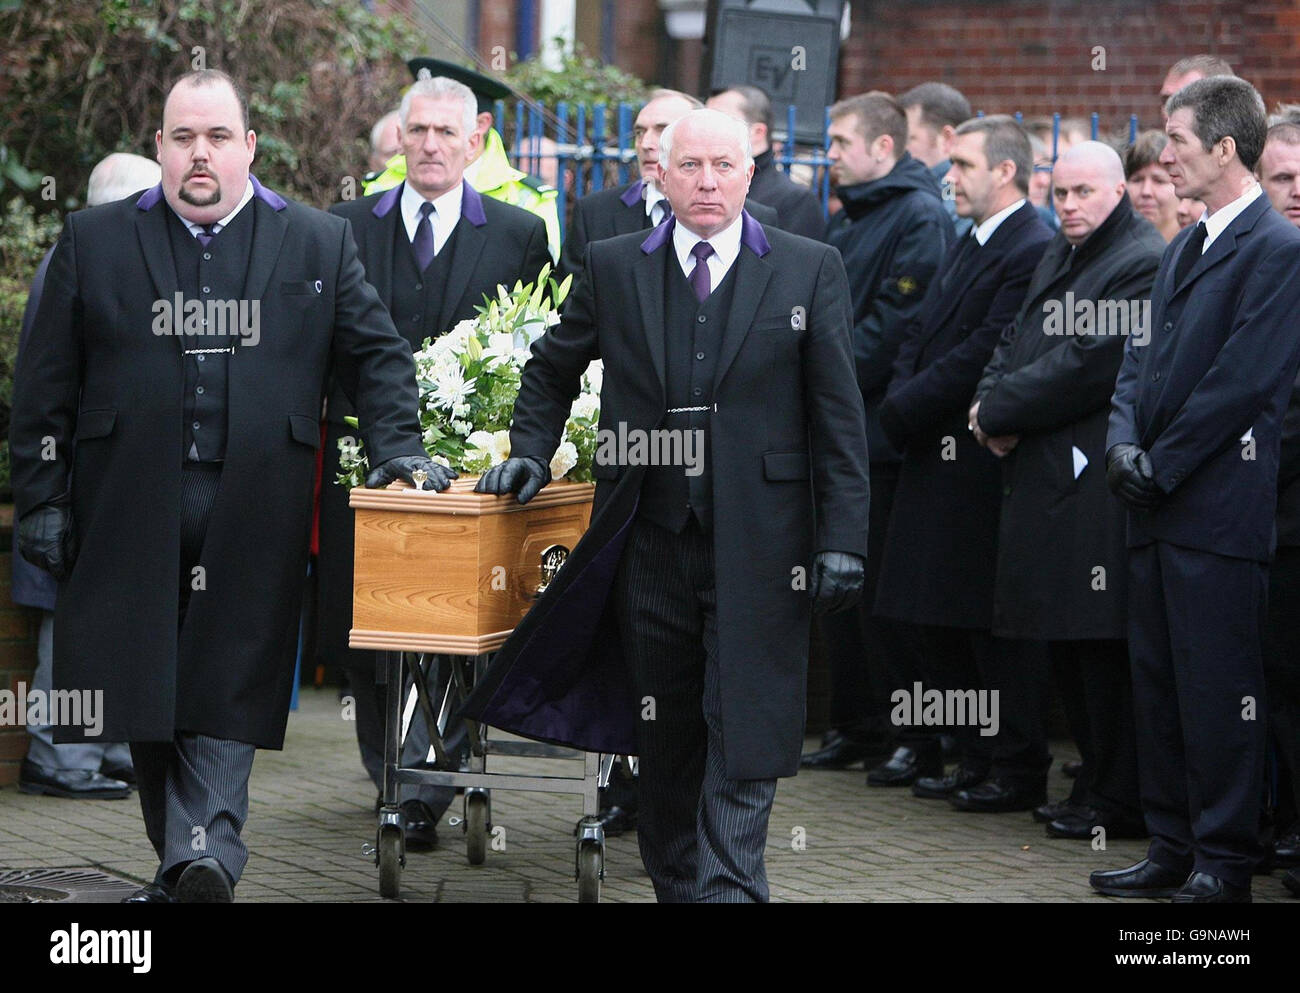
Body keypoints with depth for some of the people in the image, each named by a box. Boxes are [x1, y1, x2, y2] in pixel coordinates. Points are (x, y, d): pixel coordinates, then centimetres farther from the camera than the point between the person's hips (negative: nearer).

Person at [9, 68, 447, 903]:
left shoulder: (319, 244, 10)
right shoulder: (95, 242, 10)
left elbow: (377, 355, 14)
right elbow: (45, 386, 9)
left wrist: (399, 444, -1)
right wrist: (41, 499, 4)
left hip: (251, 519, -1)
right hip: (132, 513, 1)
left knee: (225, 692, -9)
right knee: (145, 686, 3)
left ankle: (205, 856, -16)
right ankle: (188, 864, 14)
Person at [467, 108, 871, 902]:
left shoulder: (811, 270, 2)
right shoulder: (613, 267, 8)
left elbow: (839, 417, 0)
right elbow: (551, 372, 23)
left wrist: (842, 540, -6)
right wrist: (532, 452, 8)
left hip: (756, 546, -2)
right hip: (651, 543, 3)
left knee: (744, 737, -8)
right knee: (664, 737, 10)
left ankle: (728, 888, -8)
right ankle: (677, 885, 22)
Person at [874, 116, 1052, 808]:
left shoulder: (1034, 251, -14)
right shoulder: (966, 247, 18)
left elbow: (985, 354, -19)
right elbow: (920, 338, 18)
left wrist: (907, 409, -13)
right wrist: (903, 402, 0)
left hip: (984, 462, -10)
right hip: (938, 459, 10)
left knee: (988, 621, -5)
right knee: (940, 622, 12)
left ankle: (1015, 768, 3)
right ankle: (973, 758, 20)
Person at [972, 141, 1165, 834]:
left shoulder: (1144, 264, -12)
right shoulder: (1060, 257, 18)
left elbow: (1086, 366, -18)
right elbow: (1016, 343, 21)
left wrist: (999, 413, -10)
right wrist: (993, 400, -1)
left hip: (1097, 483, -10)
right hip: (1043, 476, 10)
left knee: (1102, 642, -6)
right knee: (1066, 644, 13)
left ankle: (1117, 801, 0)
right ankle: (1094, 784, 22)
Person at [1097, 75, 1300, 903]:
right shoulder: (1185, 249, 17)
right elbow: (1142, 358, 15)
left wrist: (1162, 465, -14)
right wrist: (1124, 441, -2)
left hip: (1219, 508, -9)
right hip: (1158, 506, 9)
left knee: (1217, 688, -3)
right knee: (1159, 681, 13)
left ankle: (1225, 862, 4)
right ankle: (1175, 849, 21)